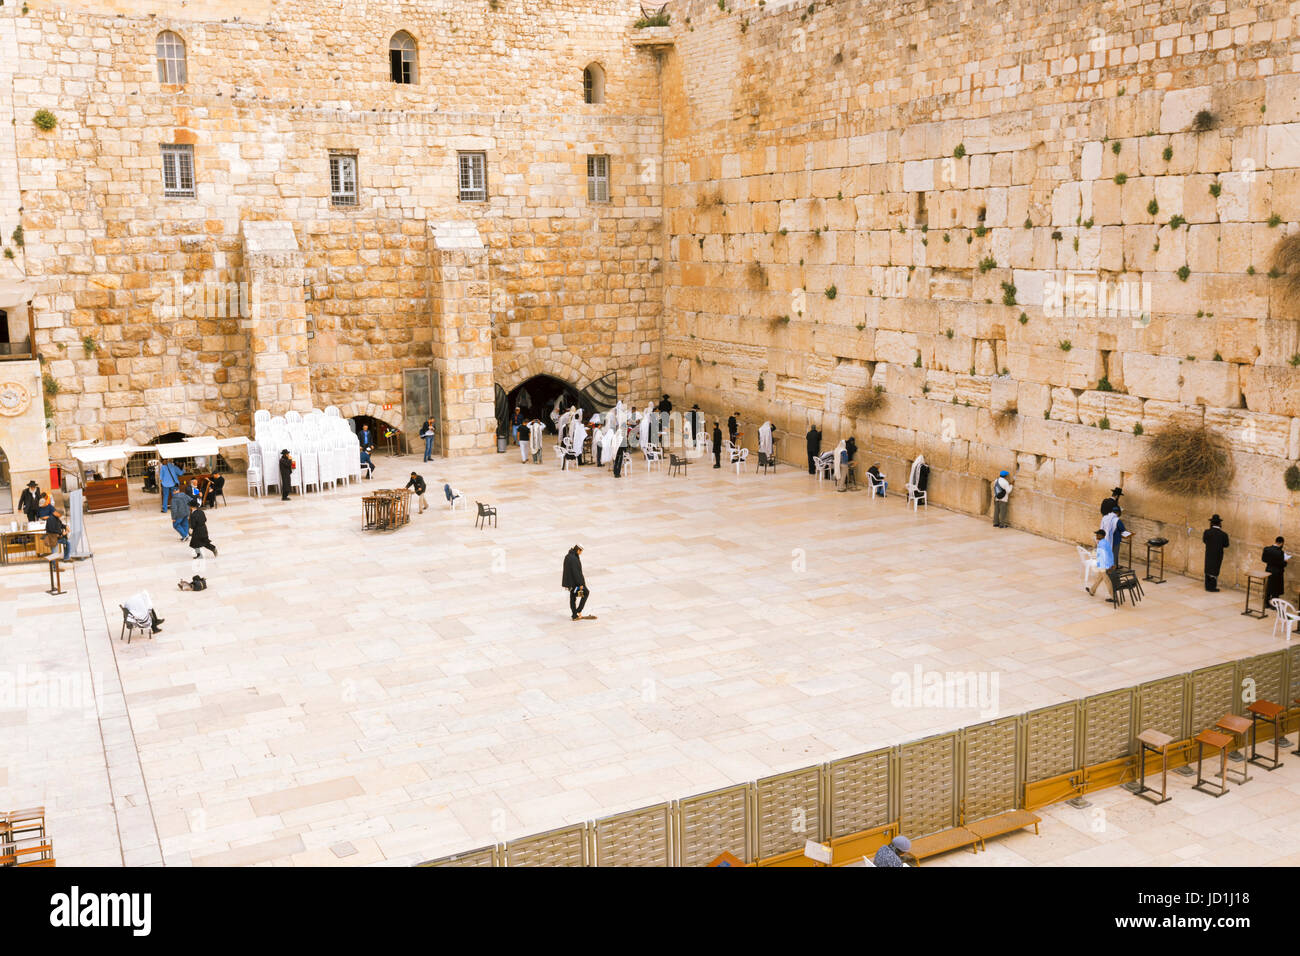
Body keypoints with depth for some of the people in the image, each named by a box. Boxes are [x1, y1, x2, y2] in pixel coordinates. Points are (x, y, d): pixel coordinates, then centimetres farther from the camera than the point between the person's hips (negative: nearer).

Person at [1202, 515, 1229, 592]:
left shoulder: (1207, 532, -14)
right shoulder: (1223, 534, -17)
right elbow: (1225, 546, -7)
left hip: (1208, 554, 2)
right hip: (1218, 556, -2)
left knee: (1208, 569, 15)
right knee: (1214, 570, 8)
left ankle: (1207, 586, 22)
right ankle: (1212, 587, 13)